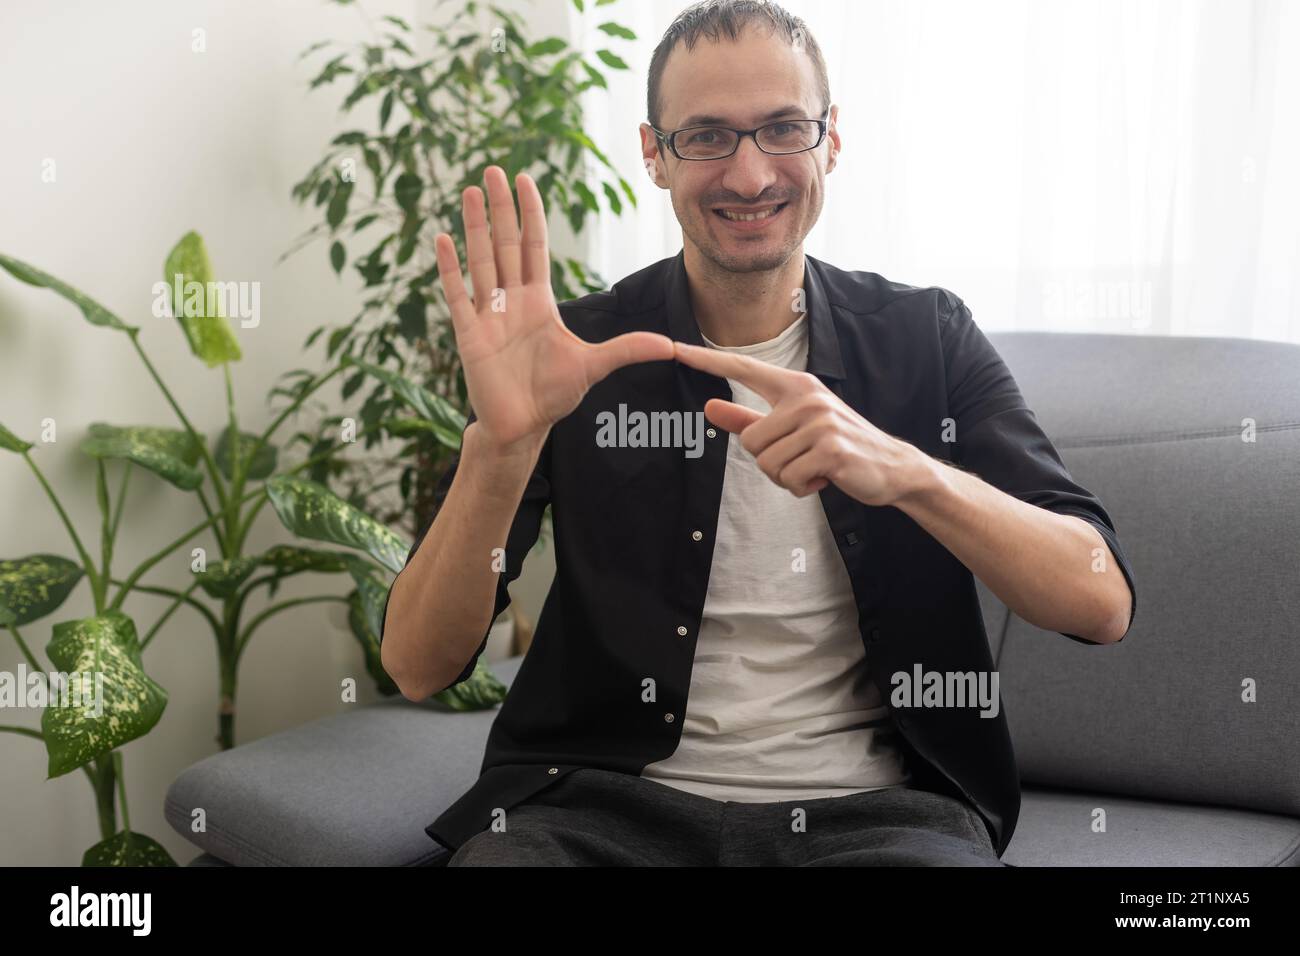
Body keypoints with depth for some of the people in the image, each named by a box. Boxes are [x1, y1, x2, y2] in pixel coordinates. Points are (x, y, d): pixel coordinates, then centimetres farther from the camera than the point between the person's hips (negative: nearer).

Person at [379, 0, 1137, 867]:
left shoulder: (927, 340, 4)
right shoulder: (577, 354, 1)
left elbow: (1103, 605, -6)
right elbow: (419, 668, -6)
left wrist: (903, 469, -23)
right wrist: (501, 443, -23)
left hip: (872, 803, 1)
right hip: (605, 799, 0)